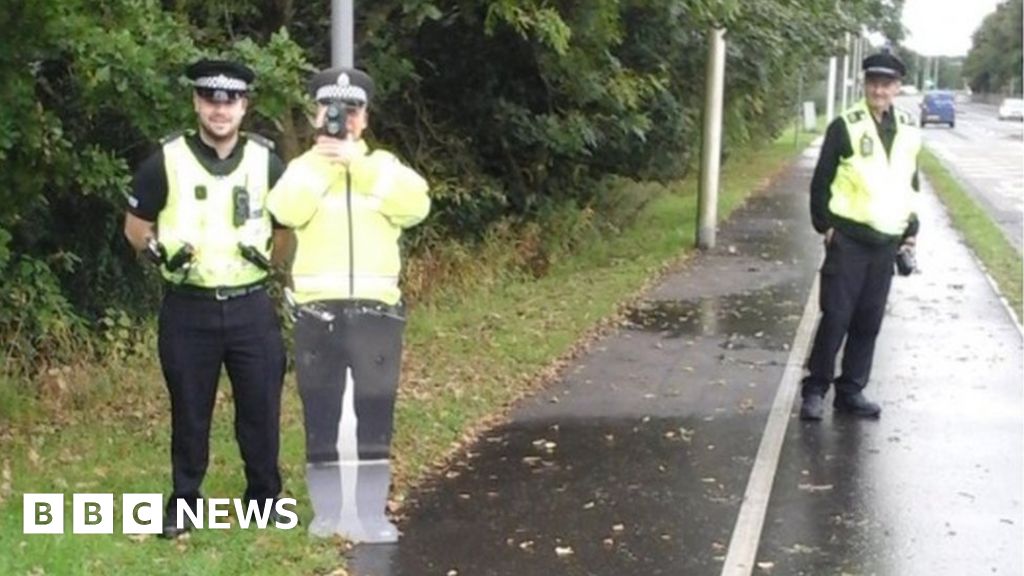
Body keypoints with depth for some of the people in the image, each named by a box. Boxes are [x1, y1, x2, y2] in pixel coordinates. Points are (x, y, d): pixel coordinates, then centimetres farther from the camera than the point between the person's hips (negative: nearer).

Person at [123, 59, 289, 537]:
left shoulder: (265, 160, 3)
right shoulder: (166, 160, -2)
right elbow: (135, 226, 7)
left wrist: (270, 252, 1)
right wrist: (161, 251, -8)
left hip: (252, 307, 1)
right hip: (188, 309, -1)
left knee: (261, 406, 7)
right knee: (189, 411, 8)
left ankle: (265, 498, 24)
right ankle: (183, 503, 23)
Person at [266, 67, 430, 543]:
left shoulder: (384, 166, 9)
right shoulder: (304, 167, 8)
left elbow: (416, 204, -12)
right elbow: (285, 211, -13)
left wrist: (360, 163, -14)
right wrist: (322, 161, -11)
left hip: (376, 310, 0)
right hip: (317, 312, 0)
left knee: (374, 414, 2)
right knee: (321, 414, 7)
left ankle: (369, 514, 10)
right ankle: (328, 511, 17)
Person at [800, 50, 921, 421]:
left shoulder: (908, 132, 9)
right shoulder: (845, 126, -5)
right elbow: (821, 180, -3)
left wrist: (911, 230, 14)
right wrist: (825, 225, -7)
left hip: (887, 243, 5)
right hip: (848, 239, -4)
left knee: (868, 321, 8)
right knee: (836, 317, -4)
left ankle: (851, 391, 17)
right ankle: (815, 390, 6)